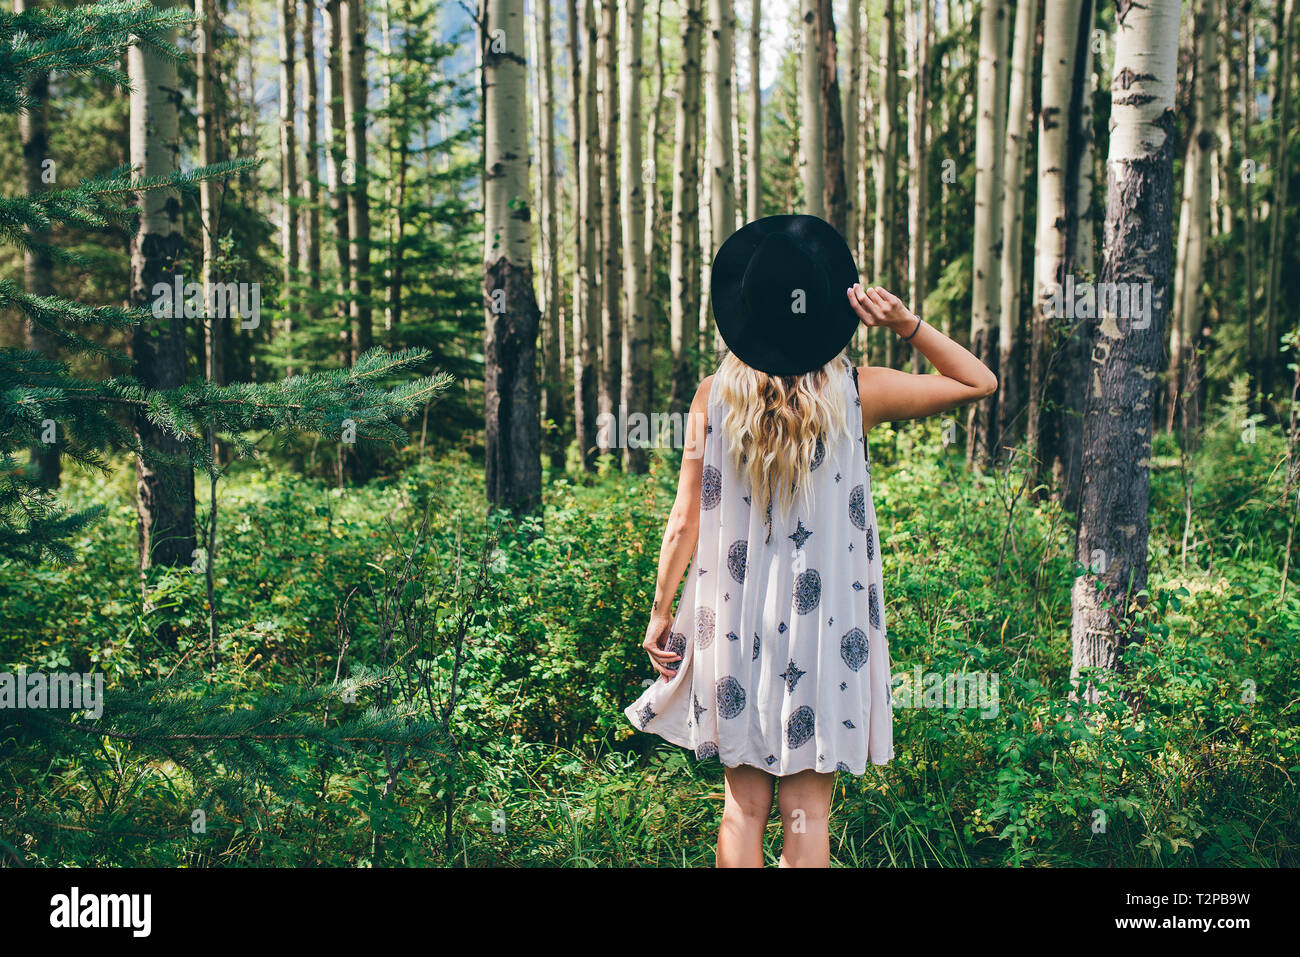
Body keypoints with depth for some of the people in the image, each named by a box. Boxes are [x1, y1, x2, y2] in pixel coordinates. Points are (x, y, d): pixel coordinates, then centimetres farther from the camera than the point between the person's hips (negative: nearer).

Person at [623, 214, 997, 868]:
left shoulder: (714, 395, -7)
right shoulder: (856, 392, -9)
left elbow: (684, 521, -3)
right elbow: (979, 381, 4)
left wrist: (660, 613, 8)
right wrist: (906, 324, -7)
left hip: (735, 625, 1)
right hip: (824, 625, -1)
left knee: (744, 802, 12)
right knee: (807, 809, 7)